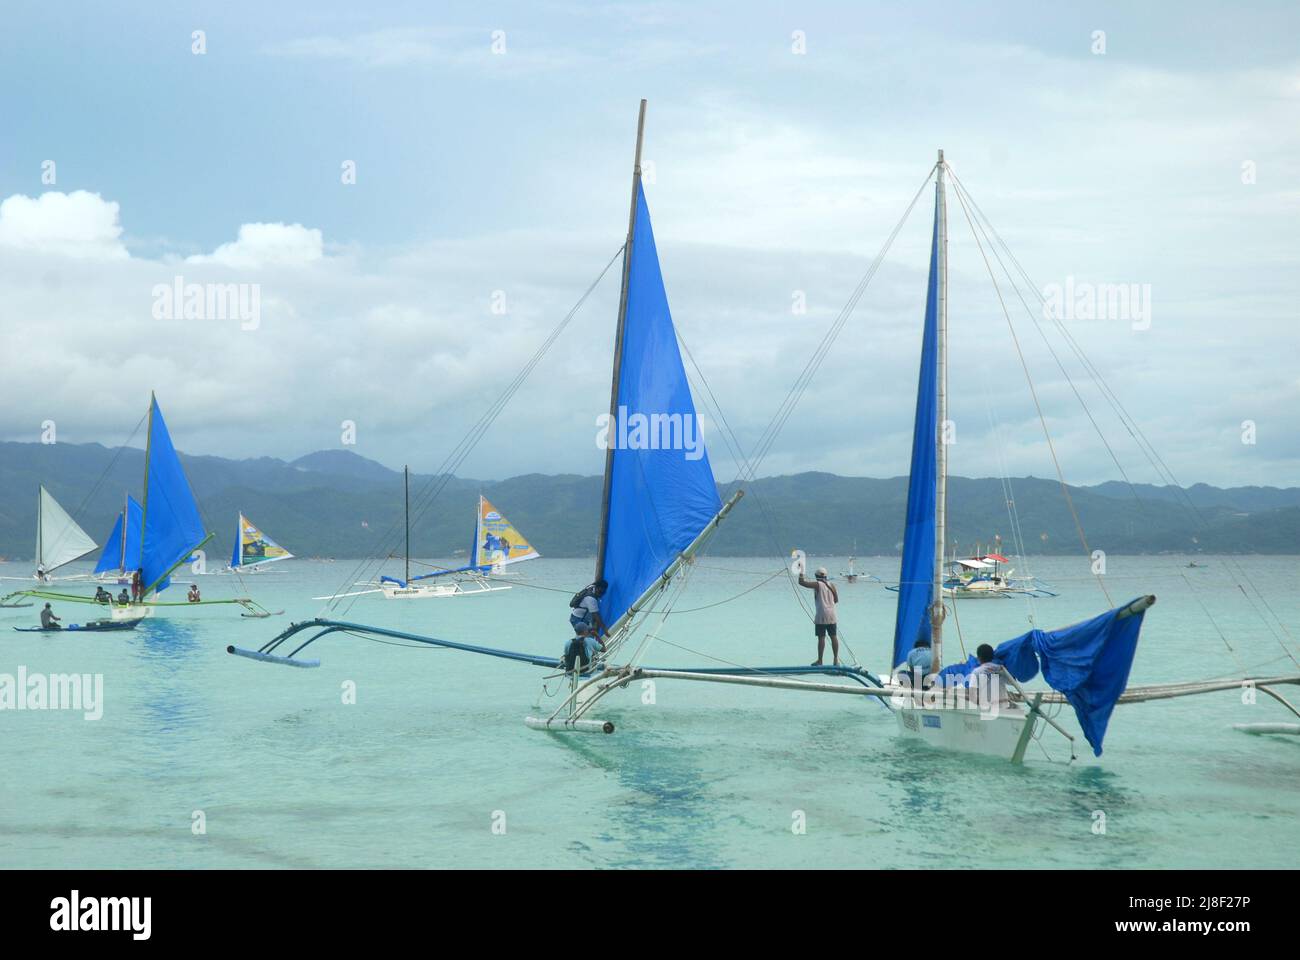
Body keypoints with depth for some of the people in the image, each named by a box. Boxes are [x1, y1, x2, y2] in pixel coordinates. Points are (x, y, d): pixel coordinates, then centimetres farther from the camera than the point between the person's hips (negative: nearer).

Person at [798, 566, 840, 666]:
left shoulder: (817, 585, -8)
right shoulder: (831, 585, 7)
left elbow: (801, 582, -7)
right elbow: (836, 600, 13)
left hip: (821, 616, -5)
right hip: (832, 615, 5)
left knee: (821, 637, -3)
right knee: (833, 636, 9)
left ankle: (820, 660, 1)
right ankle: (836, 659, 12)